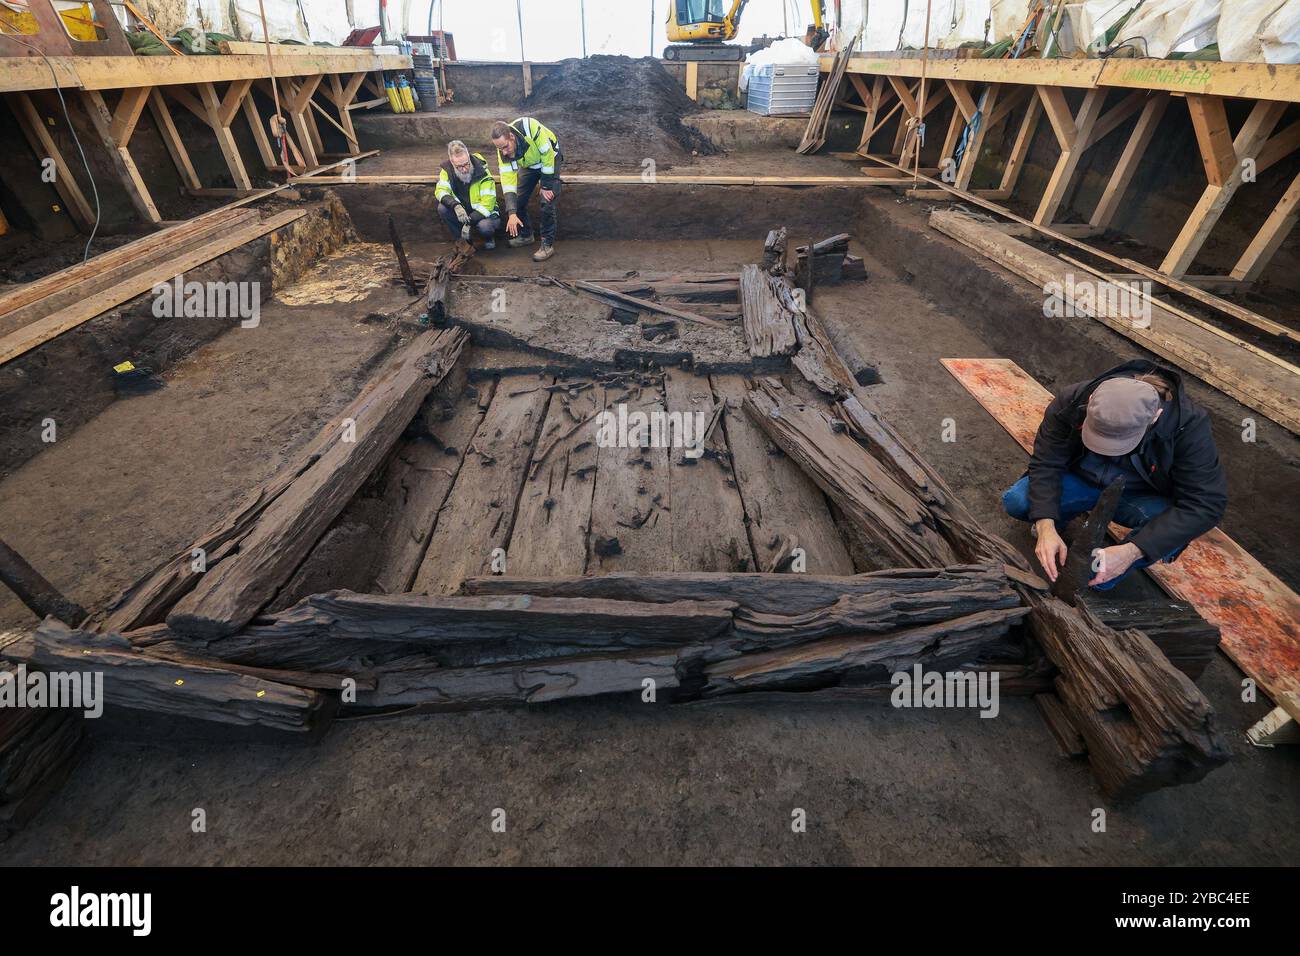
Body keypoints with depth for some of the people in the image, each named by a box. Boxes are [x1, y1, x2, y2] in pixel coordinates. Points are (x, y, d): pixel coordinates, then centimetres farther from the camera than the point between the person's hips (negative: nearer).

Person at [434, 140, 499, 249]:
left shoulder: (482, 172, -21)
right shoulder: (447, 169, -10)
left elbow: (487, 204, -26)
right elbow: (441, 191, -15)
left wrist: (470, 222, -34)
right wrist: (455, 205, -37)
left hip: (482, 214, -4)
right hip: (461, 212, 4)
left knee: (485, 226, -37)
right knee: (442, 208, -23)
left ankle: (489, 238, 2)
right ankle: (462, 240, -2)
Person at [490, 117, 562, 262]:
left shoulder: (529, 127, -39)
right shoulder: (503, 153, -24)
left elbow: (547, 153, -29)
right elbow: (508, 182, -25)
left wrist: (546, 186, -23)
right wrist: (512, 213, -37)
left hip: (550, 159, -5)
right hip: (528, 165, 5)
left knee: (547, 201, -17)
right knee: (518, 200, 3)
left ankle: (548, 244, -7)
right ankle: (526, 236, 24)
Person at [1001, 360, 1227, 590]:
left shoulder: (1189, 425, -29)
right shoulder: (1072, 401, -27)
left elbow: (1206, 505, -28)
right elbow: (1046, 463, -23)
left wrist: (1131, 551, -39)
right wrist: (1046, 527, -37)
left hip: (1143, 496, -1)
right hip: (1083, 481, 1)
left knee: (1176, 528, -35)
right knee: (1015, 501, -26)